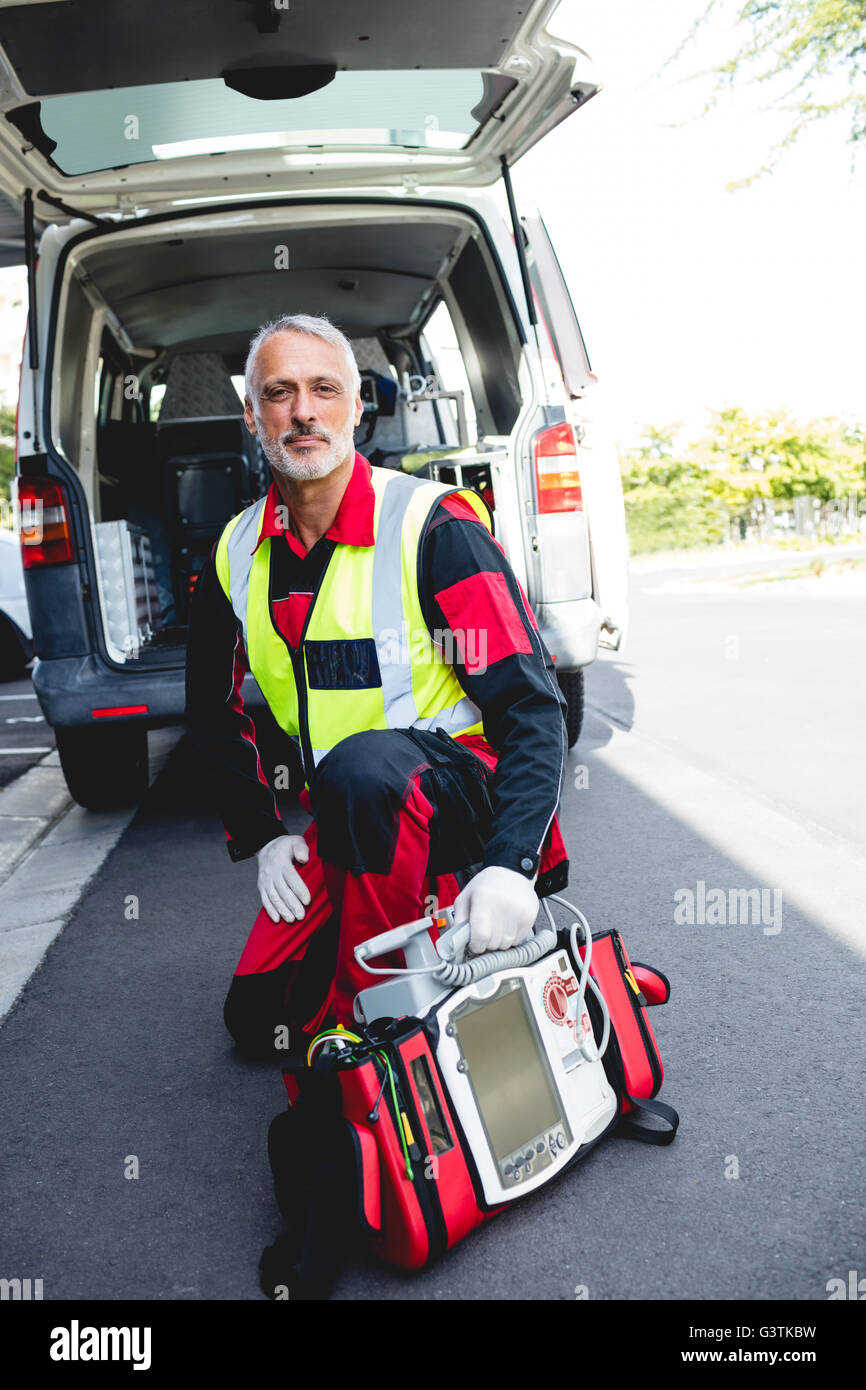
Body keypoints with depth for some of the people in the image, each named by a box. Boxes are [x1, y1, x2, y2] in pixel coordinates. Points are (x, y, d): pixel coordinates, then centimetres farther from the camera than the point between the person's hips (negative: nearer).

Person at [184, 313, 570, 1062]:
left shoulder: (433, 524, -15)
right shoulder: (236, 555, 2)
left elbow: (533, 702, -18)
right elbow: (213, 712, 15)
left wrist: (511, 862, -29)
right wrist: (263, 835, 4)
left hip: (466, 786, -5)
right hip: (351, 815, 6)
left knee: (363, 768, -38)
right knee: (259, 1018, -4)